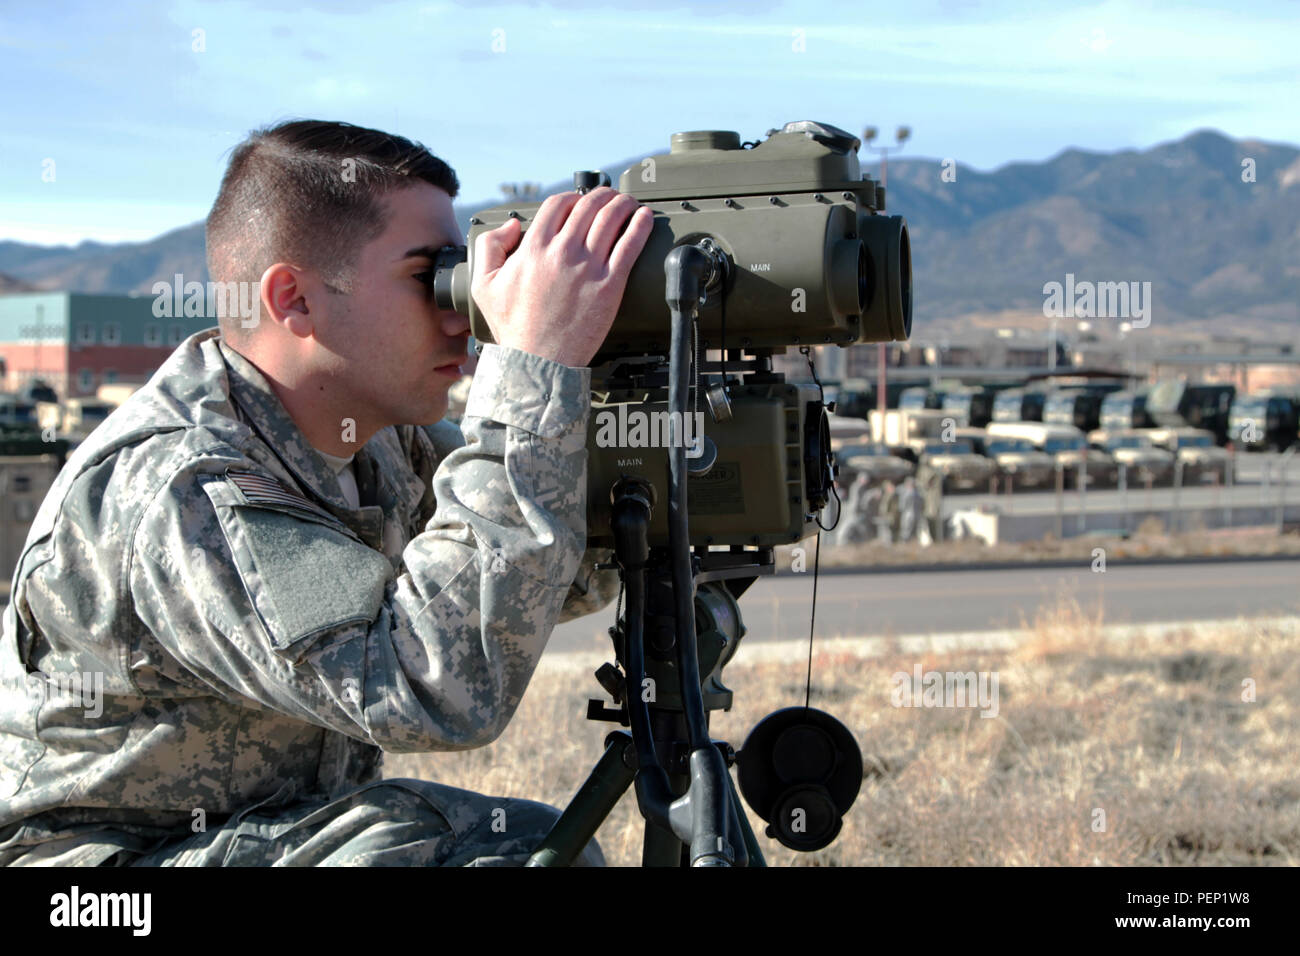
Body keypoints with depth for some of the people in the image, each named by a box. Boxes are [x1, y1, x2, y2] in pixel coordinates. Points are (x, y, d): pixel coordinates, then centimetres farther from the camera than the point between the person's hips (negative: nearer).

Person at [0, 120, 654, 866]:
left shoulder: (371, 437, -3)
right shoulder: (171, 487, -29)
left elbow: (558, 574, 9)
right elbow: (444, 691, -41)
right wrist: (539, 368, -39)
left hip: (275, 832, 8)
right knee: (423, 842, -27)